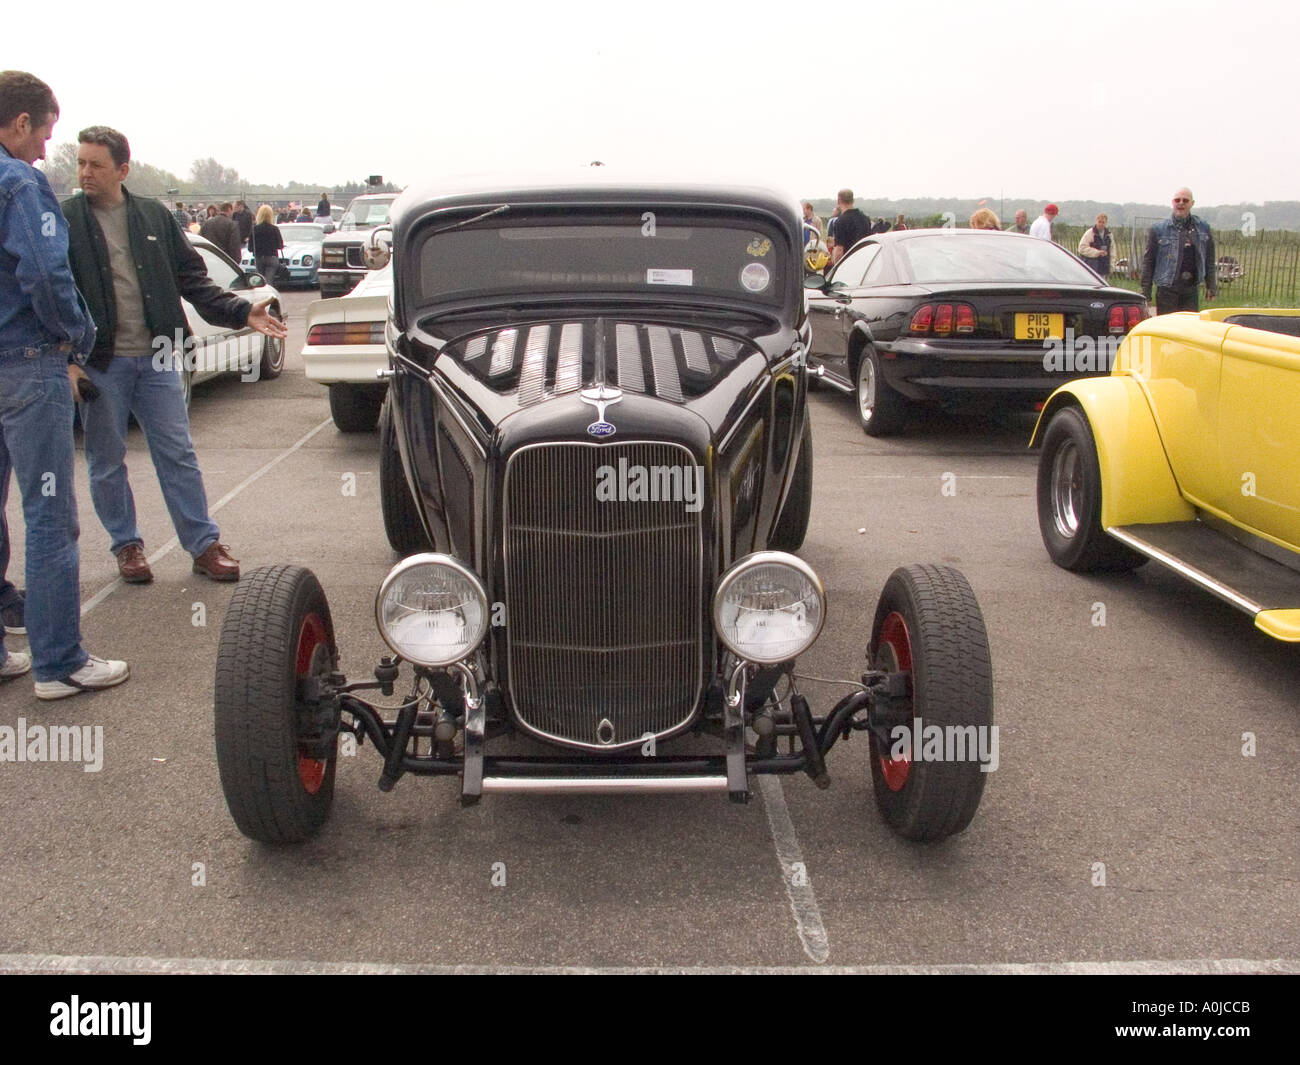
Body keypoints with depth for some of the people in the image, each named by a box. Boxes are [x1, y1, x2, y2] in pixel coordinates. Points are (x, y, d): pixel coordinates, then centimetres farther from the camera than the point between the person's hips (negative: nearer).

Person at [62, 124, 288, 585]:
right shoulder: (65, 220, -1)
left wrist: (241, 312, -3)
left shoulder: (155, 217, 7)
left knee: (178, 455, 5)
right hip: (98, 363, -1)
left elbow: (191, 279, 10)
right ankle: (127, 545, 23)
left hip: (155, 358, 2)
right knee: (107, 461, 8)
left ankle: (205, 545, 12)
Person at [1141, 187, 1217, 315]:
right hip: (1167, 290, -3)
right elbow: (1148, 261, 0)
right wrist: (1146, 291, -3)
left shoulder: (1203, 228, 10)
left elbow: (1209, 260, 15)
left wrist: (1211, 286, 13)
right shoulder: (1158, 229, 0)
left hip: (1191, 290, 3)